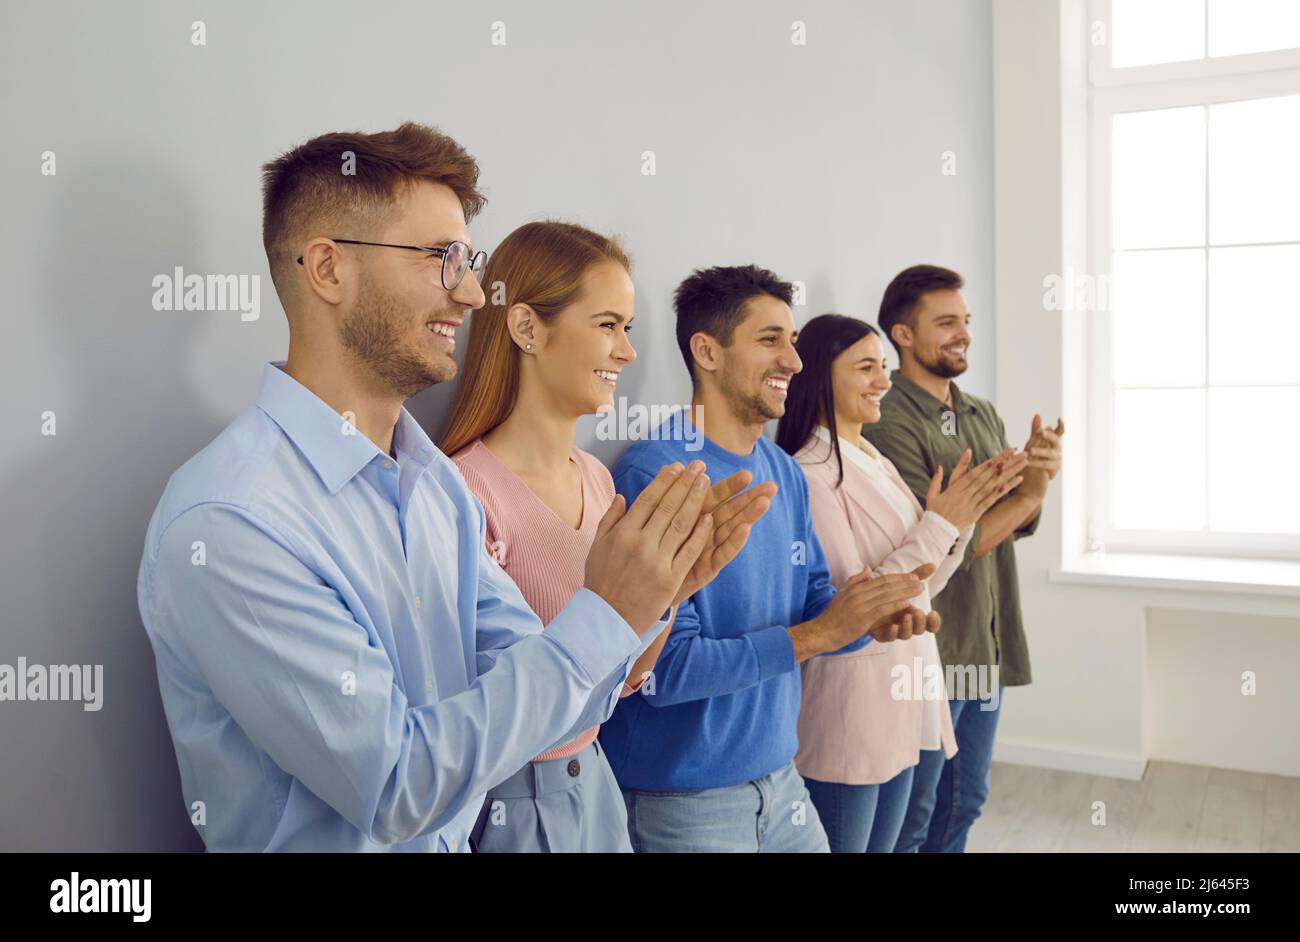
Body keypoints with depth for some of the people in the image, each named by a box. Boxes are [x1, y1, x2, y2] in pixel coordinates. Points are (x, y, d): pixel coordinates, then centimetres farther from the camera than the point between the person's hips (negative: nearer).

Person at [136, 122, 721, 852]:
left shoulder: (441, 484, -3)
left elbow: (538, 699, -3)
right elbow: (396, 787, -25)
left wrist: (649, 596, -18)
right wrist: (602, 617, -24)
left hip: (458, 834, 7)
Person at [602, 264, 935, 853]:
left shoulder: (785, 472, 4)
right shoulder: (654, 476, -20)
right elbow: (664, 667, -23)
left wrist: (871, 620, -10)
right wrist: (819, 634, -23)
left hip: (780, 776, 7)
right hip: (683, 798, -7)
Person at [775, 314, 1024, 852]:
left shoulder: (876, 463, 10)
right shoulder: (809, 474, -18)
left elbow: (921, 585, 12)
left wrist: (963, 512, -3)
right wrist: (940, 522, -18)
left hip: (901, 701, 8)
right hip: (849, 711, -8)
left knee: (883, 843, 19)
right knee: (843, 842, 6)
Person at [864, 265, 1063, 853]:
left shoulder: (984, 416, 9)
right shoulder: (890, 426, -17)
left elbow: (1018, 523, 6)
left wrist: (1038, 473, -13)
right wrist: (1029, 490, -13)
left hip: (987, 646, 8)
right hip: (928, 652, -7)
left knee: (965, 805, 20)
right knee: (910, 820, 7)